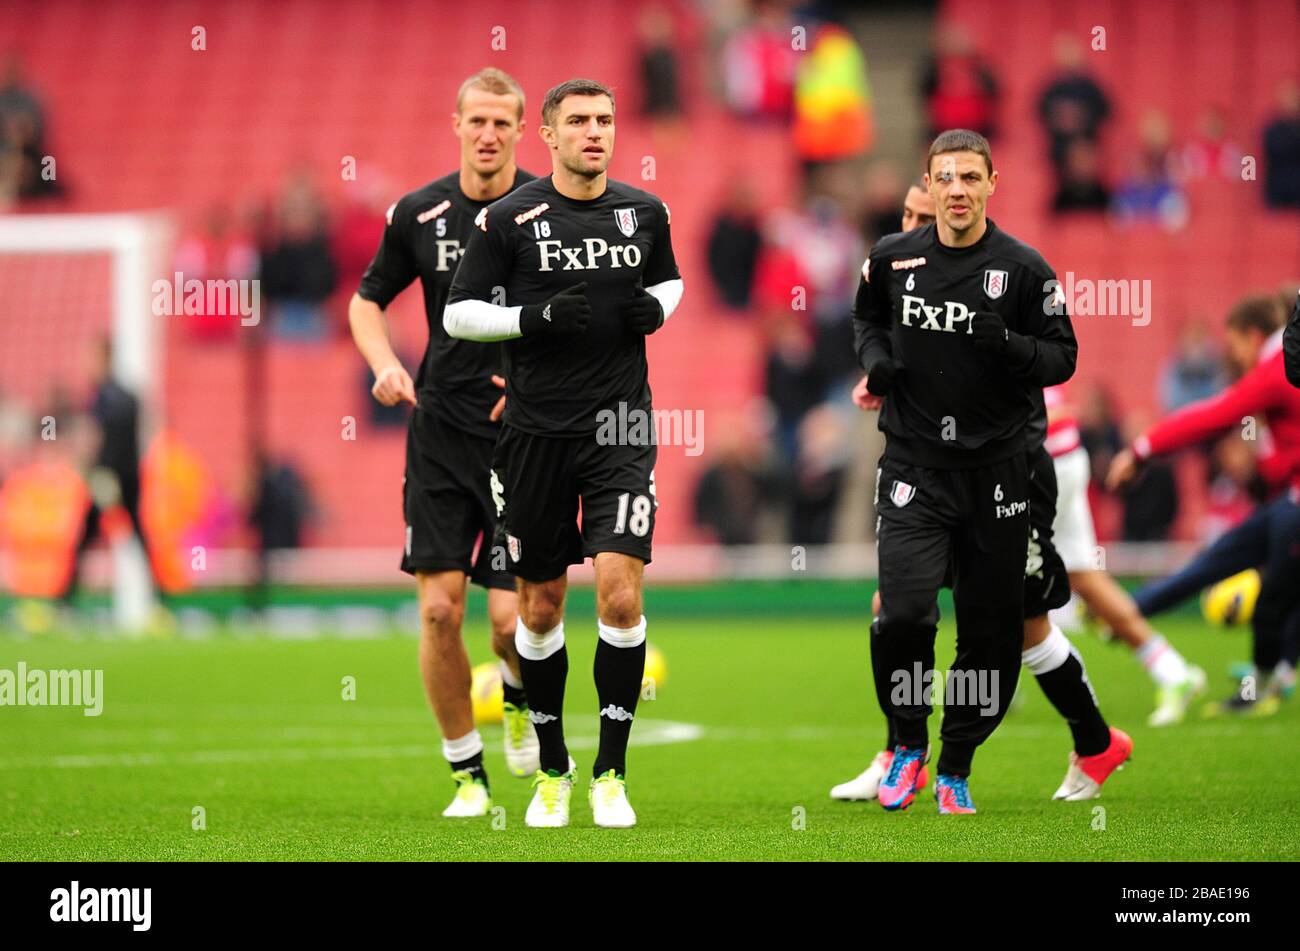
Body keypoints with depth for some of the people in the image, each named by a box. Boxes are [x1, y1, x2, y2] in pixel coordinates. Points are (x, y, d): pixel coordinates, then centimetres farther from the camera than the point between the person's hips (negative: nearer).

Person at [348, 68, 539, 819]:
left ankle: (521, 698, 29)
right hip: (442, 428, 2)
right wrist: (386, 365, -3)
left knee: (513, 618, -7)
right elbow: (368, 300, 17)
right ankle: (467, 773, 10)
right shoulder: (419, 214, 3)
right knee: (440, 607, -6)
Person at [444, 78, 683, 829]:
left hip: (620, 428, 1)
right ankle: (553, 768, 24)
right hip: (537, 431, -1)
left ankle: (611, 772, -3)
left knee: (620, 594, -14)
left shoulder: (644, 212, 6)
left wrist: (657, 308, 1)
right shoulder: (511, 218, -3)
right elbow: (458, 312, 1)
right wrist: (533, 317, -15)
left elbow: (669, 280, 24)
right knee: (541, 607, 7)